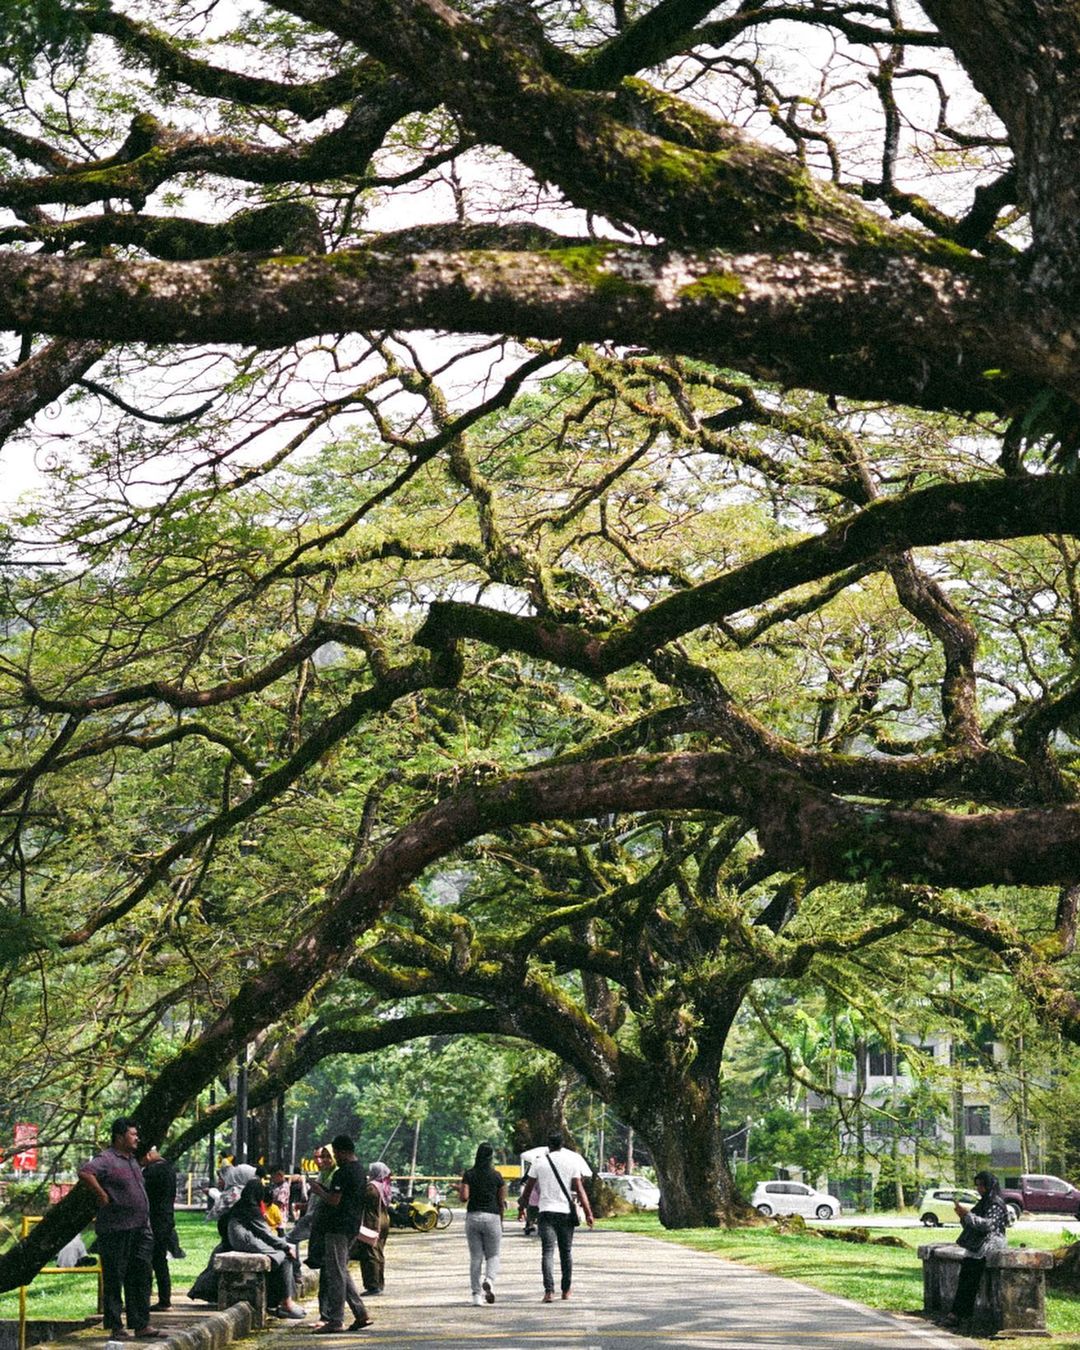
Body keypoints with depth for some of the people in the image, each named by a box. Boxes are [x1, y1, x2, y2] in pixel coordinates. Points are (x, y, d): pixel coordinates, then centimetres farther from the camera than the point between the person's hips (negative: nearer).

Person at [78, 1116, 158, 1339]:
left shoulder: (131, 1160, 18)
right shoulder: (106, 1159, -12)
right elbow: (84, 1173, -30)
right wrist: (102, 1196, -24)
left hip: (139, 1229, 9)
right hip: (116, 1230, -9)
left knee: (141, 1279, 9)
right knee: (114, 1280, -1)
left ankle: (141, 1325, 14)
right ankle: (115, 1327, 3)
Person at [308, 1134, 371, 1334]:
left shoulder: (343, 1173, -16)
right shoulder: (360, 1171, 15)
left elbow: (334, 1201, -21)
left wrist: (319, 1191, -5)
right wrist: (325, 1190, 16)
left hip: (338, 1227, -10)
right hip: (352, 1226, 10)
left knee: (335, 1273, -6)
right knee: (342, 1272, 16)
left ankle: (335, 1321, -4)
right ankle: (361, 1314, 14)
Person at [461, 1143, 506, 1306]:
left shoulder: (469, 1175, 0)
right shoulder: (497, 1177, -1)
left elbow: (464, 1197, -10)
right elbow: (501, 1202, 2)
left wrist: (459, 1189, 11)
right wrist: (501, 1222, 14)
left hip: (472, 1217, 1)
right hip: (491, 1217, -1)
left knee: (475, 1257, 8)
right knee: (493, 1255, 9)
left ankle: (477, 1293, 4)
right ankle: (489, 1281, -18)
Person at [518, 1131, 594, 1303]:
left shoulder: (539, 1162, 2)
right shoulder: (572, 1162, 0)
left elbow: (528, 1188, 6)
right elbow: (579, 1189, -5)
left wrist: (522, 1207, 20)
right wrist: (588, 1213, -4)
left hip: (546, 1211, -1)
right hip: (566, 1211, 1)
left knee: (547, 1252, -5)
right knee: (566, 1252, 13)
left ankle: (549, 1290, -21)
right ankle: (566, 1290, 21)